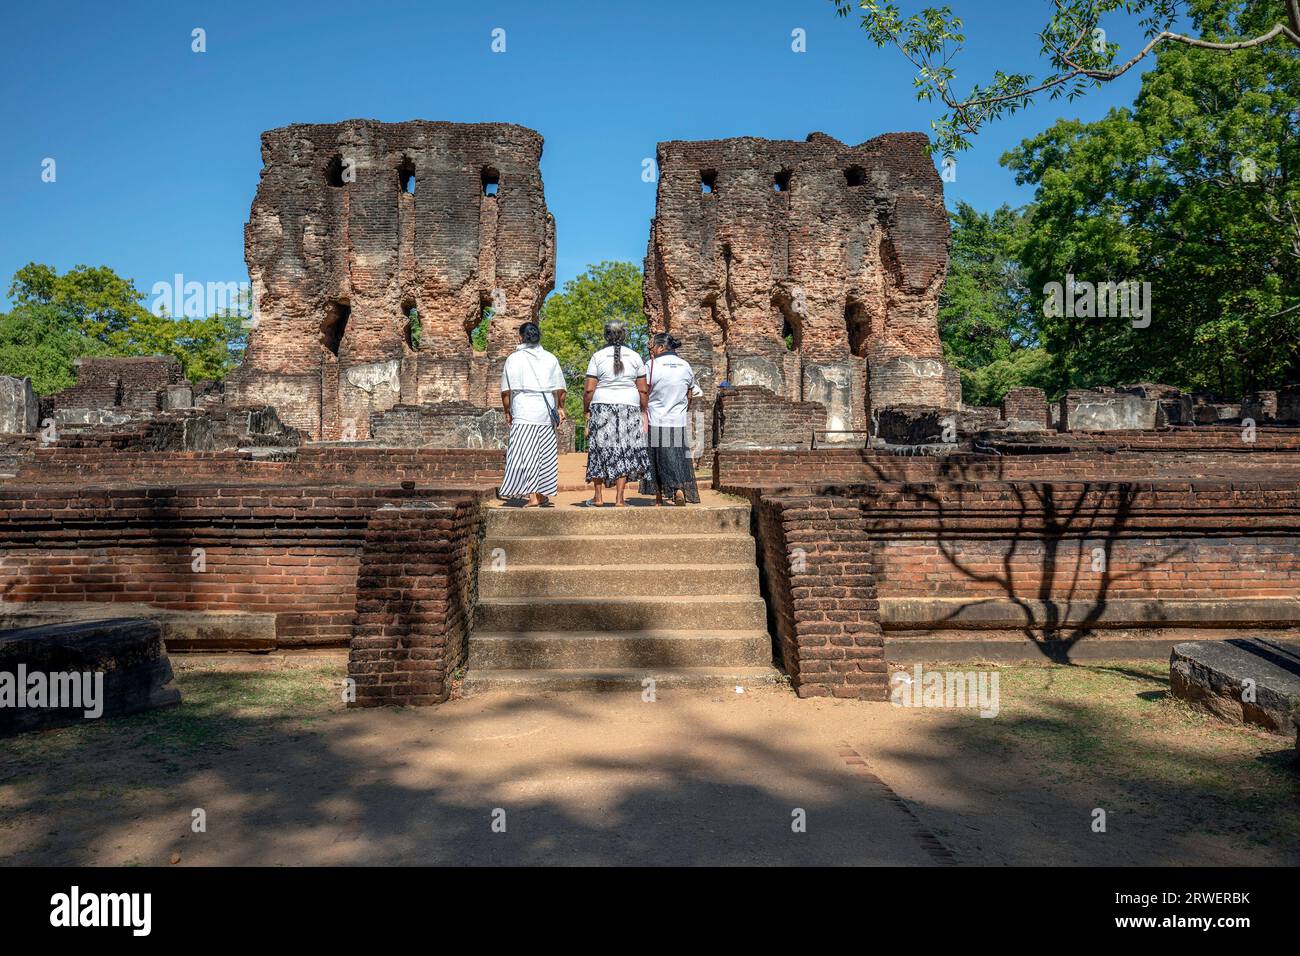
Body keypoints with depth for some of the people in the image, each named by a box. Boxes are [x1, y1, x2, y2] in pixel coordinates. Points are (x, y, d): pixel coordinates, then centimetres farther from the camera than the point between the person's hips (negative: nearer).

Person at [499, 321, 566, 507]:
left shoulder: (513, 359, 3)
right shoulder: (550, 359, 9)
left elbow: (505, 391, 2)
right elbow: (560, 389, 7)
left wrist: (507, 413, 11)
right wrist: (560, 409, 19)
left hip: (523, 412, -3)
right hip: (546, 413, 3)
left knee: (526, 453, -3)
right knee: (545, 453, 11)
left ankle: (533, 496, -10)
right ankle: (543, 495, 19)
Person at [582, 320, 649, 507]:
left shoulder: (598, 356, 0)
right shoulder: (635, 357, 5)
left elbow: (589, 390, -4)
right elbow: (643, 390, 4)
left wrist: (587, 411, 5)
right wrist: (643, 412, 13)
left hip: (602, 407, -1)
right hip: (629, 407, 1)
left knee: (601, 450, 8)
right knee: (624, 452, 3)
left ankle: (598, 496, 11)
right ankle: (619, 498, 0)